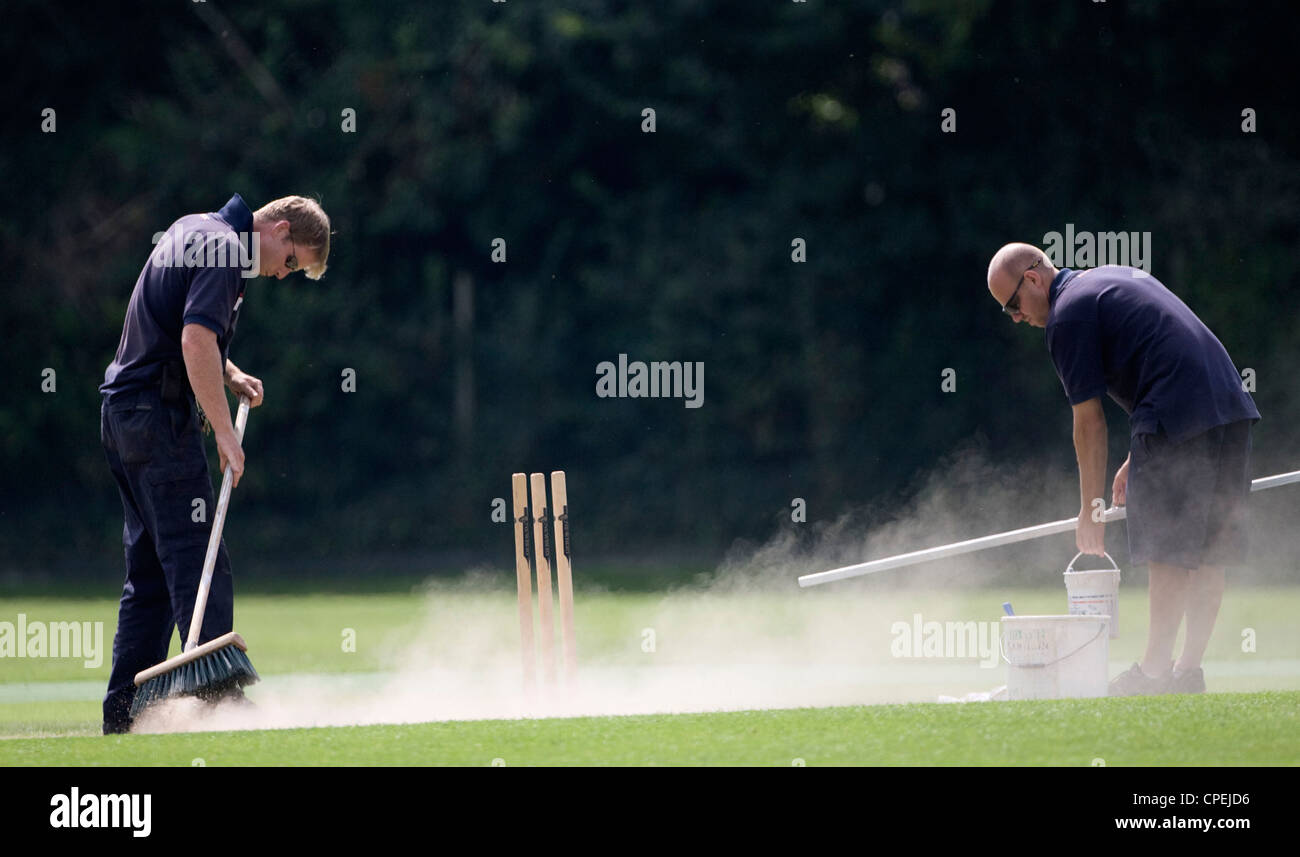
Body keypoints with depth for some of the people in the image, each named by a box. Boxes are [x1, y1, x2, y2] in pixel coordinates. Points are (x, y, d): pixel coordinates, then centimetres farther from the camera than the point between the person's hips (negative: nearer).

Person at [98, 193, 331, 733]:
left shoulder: (193, 230, 18)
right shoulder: (223, 250, -13)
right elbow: (196, 341, -26)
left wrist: (228, 375, 16)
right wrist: (224, 433, -23)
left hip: (123, 411, 10)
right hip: (160, 418, -10)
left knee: (151, 572, 11)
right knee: (198, 564, -11)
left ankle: (124, 709, 10)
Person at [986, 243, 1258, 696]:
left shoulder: (1068, 314, -4)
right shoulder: (1118, 277, 24)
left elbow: (1089, 423, -3)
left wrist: (1090, 510, 4)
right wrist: (1134, 461, 26)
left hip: (1179, 421, -9)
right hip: (1232, 406, 9)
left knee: (1171, 555, -3)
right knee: (1208, 553, 9)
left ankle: (1155, 671, 0)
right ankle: (1190, 671, 12)